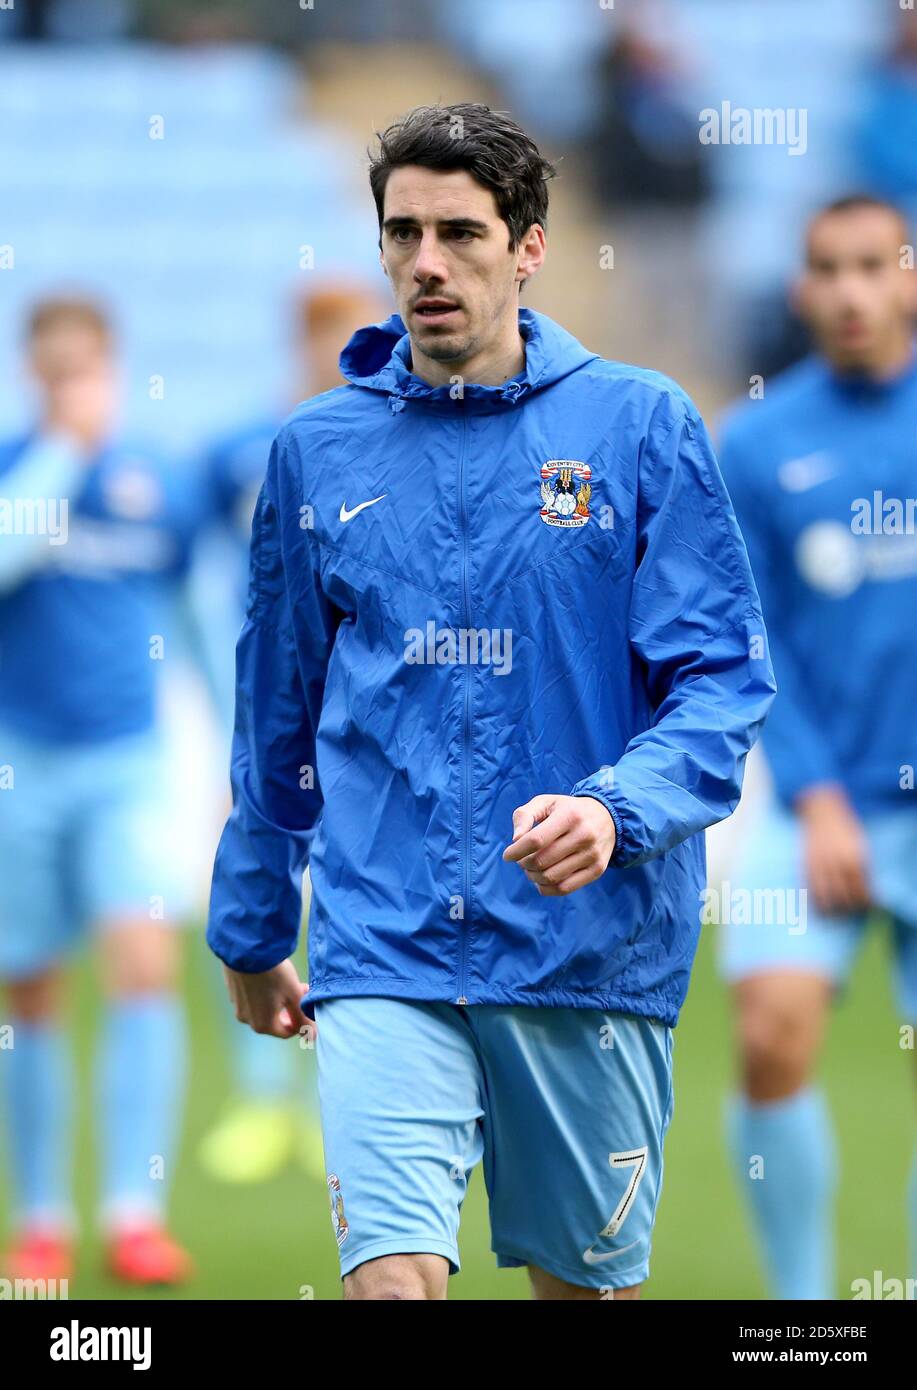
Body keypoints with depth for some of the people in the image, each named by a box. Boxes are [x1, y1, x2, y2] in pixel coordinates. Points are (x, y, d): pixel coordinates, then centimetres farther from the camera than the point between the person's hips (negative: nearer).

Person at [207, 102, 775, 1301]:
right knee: (393, 1273, -16)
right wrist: (251, 931, 24)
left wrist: (616, 809, -21)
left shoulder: (640, 426, 1)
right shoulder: (318, 449, 8)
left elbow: (724, 680, -3)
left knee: (588, 1282, 10)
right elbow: (276, 713, 19)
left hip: (593, 949, 0)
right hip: (383, 953, 0)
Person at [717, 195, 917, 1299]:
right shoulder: (759, 442, 2)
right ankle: (801, 1297, 1)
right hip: (824, 805, 0)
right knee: (772, 1036, -16)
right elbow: (753, 640, 3)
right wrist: (816, 798, -7)